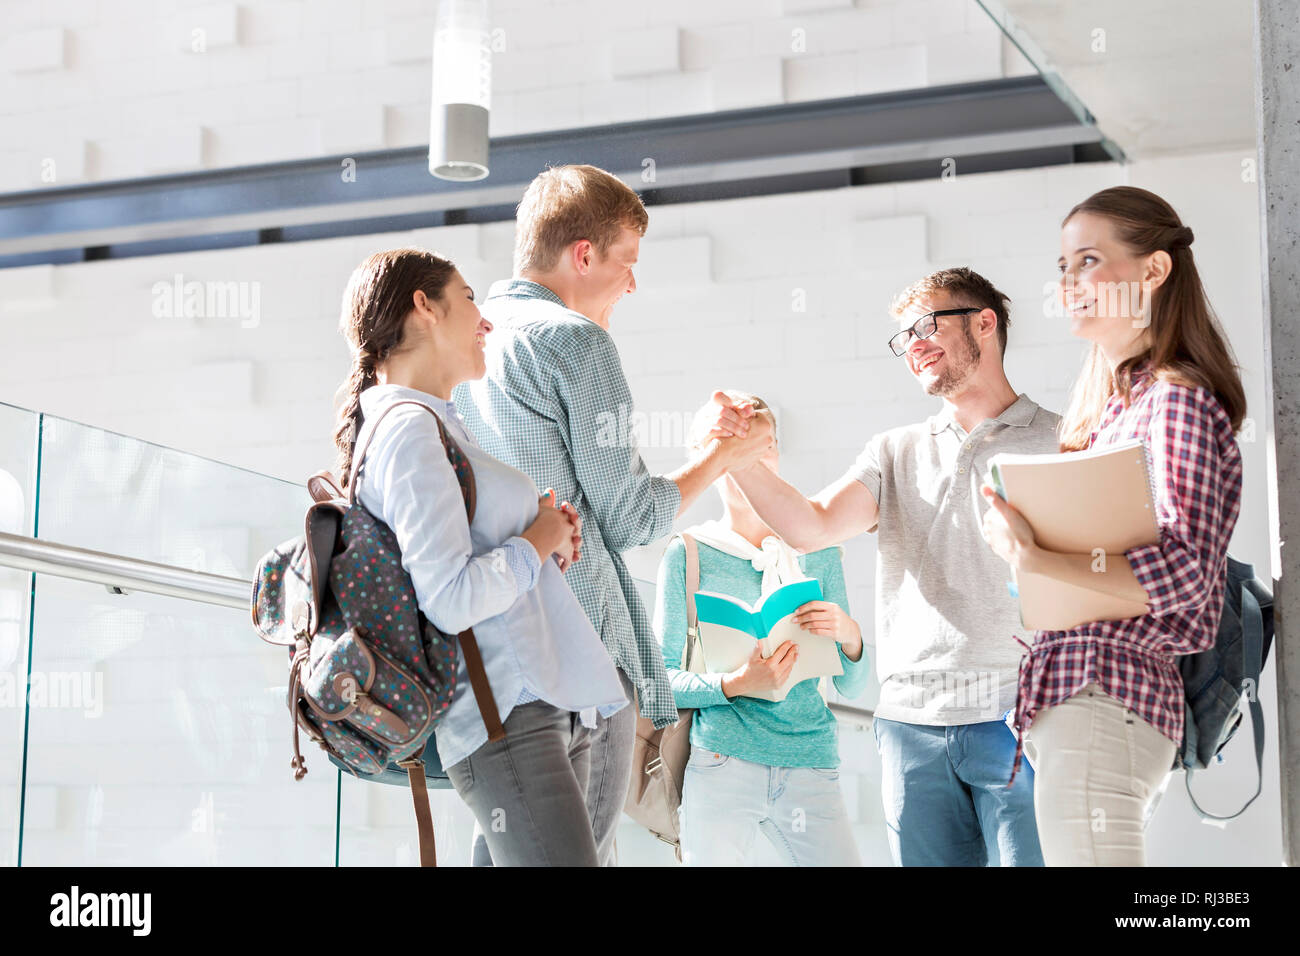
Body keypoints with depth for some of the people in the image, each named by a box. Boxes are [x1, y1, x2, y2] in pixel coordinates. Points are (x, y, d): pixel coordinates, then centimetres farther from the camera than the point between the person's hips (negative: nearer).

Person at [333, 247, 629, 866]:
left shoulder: (435, 422, 23)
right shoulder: (409, 428, -9)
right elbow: (452, 600, -19)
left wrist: (552, 534, 12)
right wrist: (538, 543, -3)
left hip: (554, 707, 10)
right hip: (508, 715, -10)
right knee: (564, 858, -18)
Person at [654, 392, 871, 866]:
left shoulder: (818, 552, 11)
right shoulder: (688, 554, 2)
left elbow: (850, 686, 12)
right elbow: (663, 679, 0)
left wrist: (850, 635, -9)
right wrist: (734, 685, -16)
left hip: (811, 766, 3)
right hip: (721, 768, -3)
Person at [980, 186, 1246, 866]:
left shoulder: (1175, 399, -8)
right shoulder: (1113, 404, 19)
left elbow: (1184, 572, -19)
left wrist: (1033, 560, -24)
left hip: (1103, 692, -9)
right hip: (1077, 688, 9)